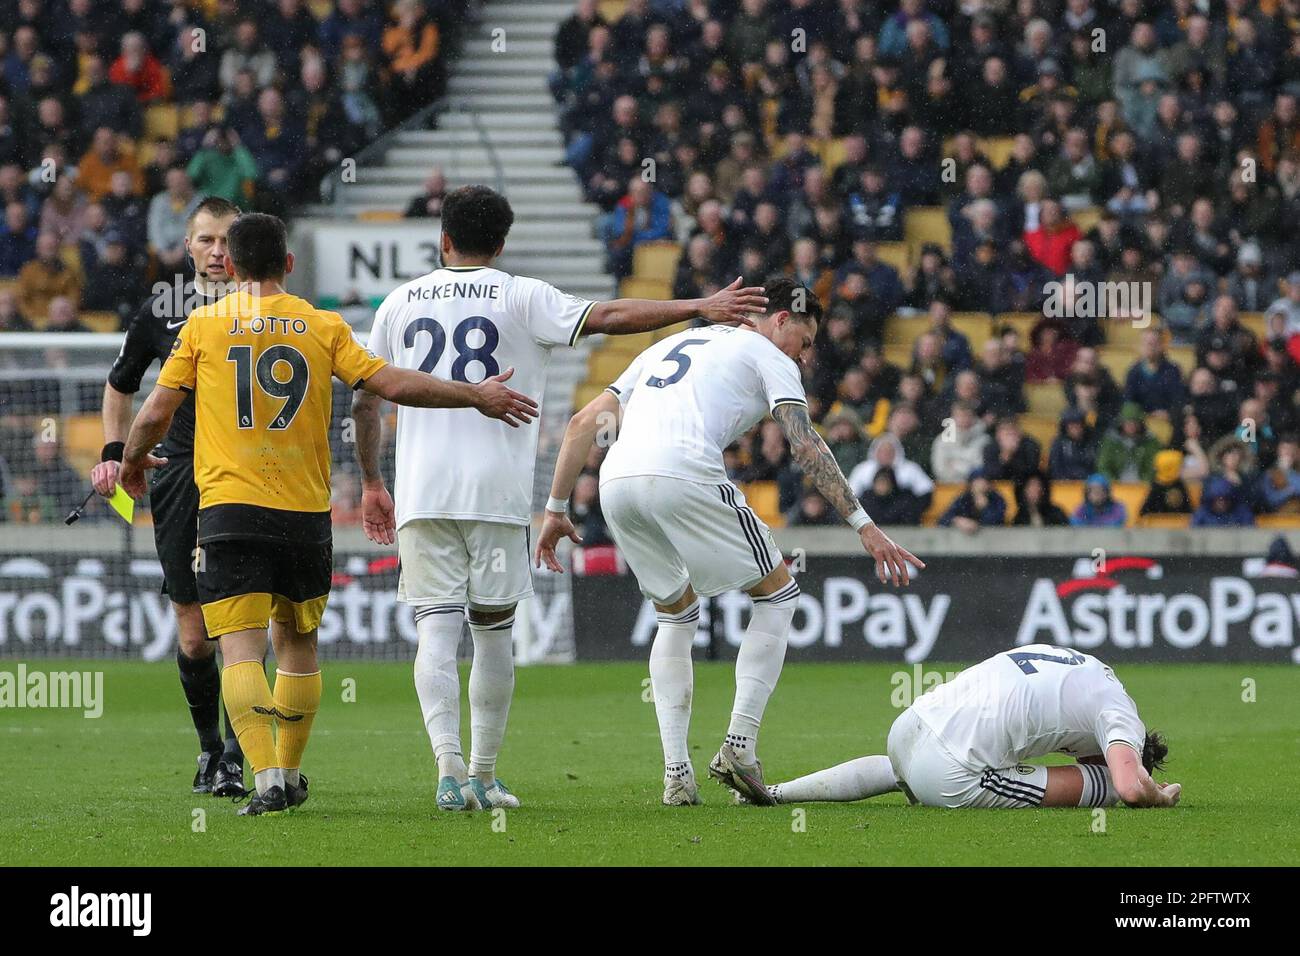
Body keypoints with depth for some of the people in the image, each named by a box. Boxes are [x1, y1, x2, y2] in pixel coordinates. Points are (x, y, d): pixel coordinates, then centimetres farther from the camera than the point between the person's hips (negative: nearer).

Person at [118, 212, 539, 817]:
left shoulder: (203, 325, 3)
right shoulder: (323, 327, 5)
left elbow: (157, 410, 3)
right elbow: (392, 385, 0)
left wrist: (132, 461, 24)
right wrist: (476, 396, 10)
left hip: (229, 509, -2)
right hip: (306, 513, 2)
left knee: (240, 647, -8)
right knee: (297, 640, 19)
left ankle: (266, 775, -24)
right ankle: (290, 775, 24)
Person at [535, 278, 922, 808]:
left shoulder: (668, 345, 35)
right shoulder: (768, 357, 16)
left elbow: (584, 422, 29)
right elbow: (805, 445, 2)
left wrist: (556, 509, 30)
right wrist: (862, 524, -2)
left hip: (616, 481, 6)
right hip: (684, 476, -6)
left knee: (676, 615, 25)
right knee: (777, 594, 12)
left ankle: (676, 773, 15)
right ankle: (740, 744, 1)